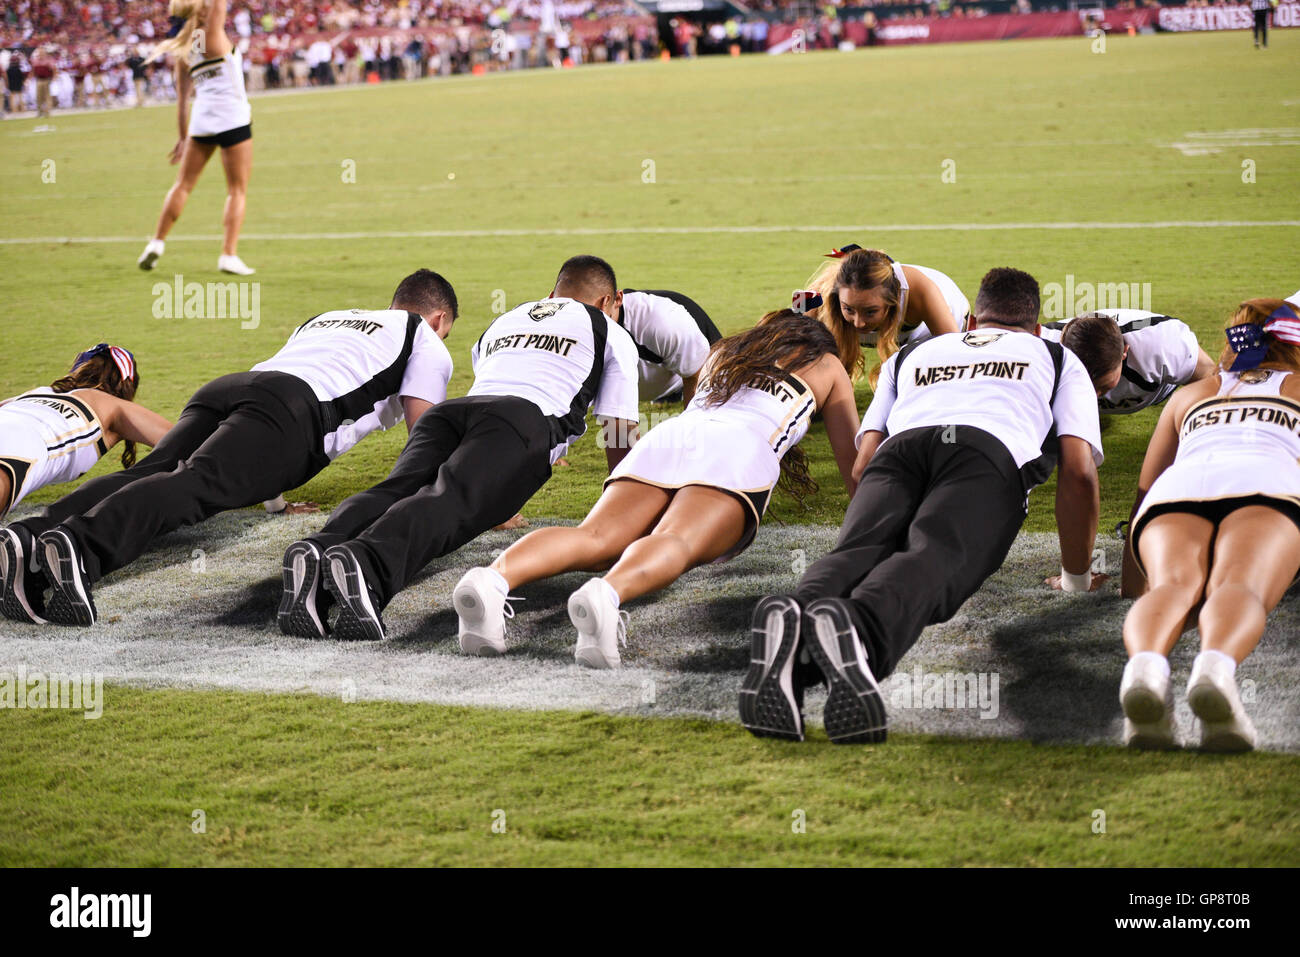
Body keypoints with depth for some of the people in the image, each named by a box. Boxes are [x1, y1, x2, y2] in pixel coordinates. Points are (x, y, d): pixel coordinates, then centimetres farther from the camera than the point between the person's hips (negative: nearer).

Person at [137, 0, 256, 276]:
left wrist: (184, 135, 21)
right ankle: (229, 255, -8)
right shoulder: (211, 33, -4)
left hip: (201, 117, 5)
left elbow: (182, 96, 15)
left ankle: (157, 242, 11)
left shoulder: (182, 51, 11)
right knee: (237, 190, 0)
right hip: (232, 117, -5)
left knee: (183, 183, 15)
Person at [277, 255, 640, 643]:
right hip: (526, 420, -5)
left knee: (397, 491, -20)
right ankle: (365, 563, -59)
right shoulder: (612, 333, 31)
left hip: (451, 408, 5)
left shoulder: (501, 323, 45)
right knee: (452, 501, -28)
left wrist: (493, 495, 72)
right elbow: (619, 435, 30)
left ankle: (318, 550, -52)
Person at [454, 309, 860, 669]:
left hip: (666, 437, 3)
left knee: (593, 538, -21)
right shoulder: (826, 365, 33)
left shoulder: (723, 352, 44)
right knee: (676, 542, -30)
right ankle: (606, 595, -64)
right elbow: (850, 462, 39)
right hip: (738, 449, -3)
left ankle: (493, 578, -51)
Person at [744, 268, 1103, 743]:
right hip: (991, 455, -2)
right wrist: (1077, 577, 34)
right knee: (932, 561, -26)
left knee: (858, 548, -21)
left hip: (900, 448, 3)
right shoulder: (1059, 360, 37)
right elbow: (1079, 472, 22)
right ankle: (858, 629, -61)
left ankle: (791, 618, -57)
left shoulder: (909, 354, 43)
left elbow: (862, 467, 32)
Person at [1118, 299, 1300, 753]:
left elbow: (1143, 493, 45)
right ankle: (1216, 666, -65)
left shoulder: (1191, 394, 41)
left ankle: (1146, 664, -63)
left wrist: (1132, 583, 55)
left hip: (1177, 490, 2)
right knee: (1238, 587, -30)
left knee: (1175, 585, -27)